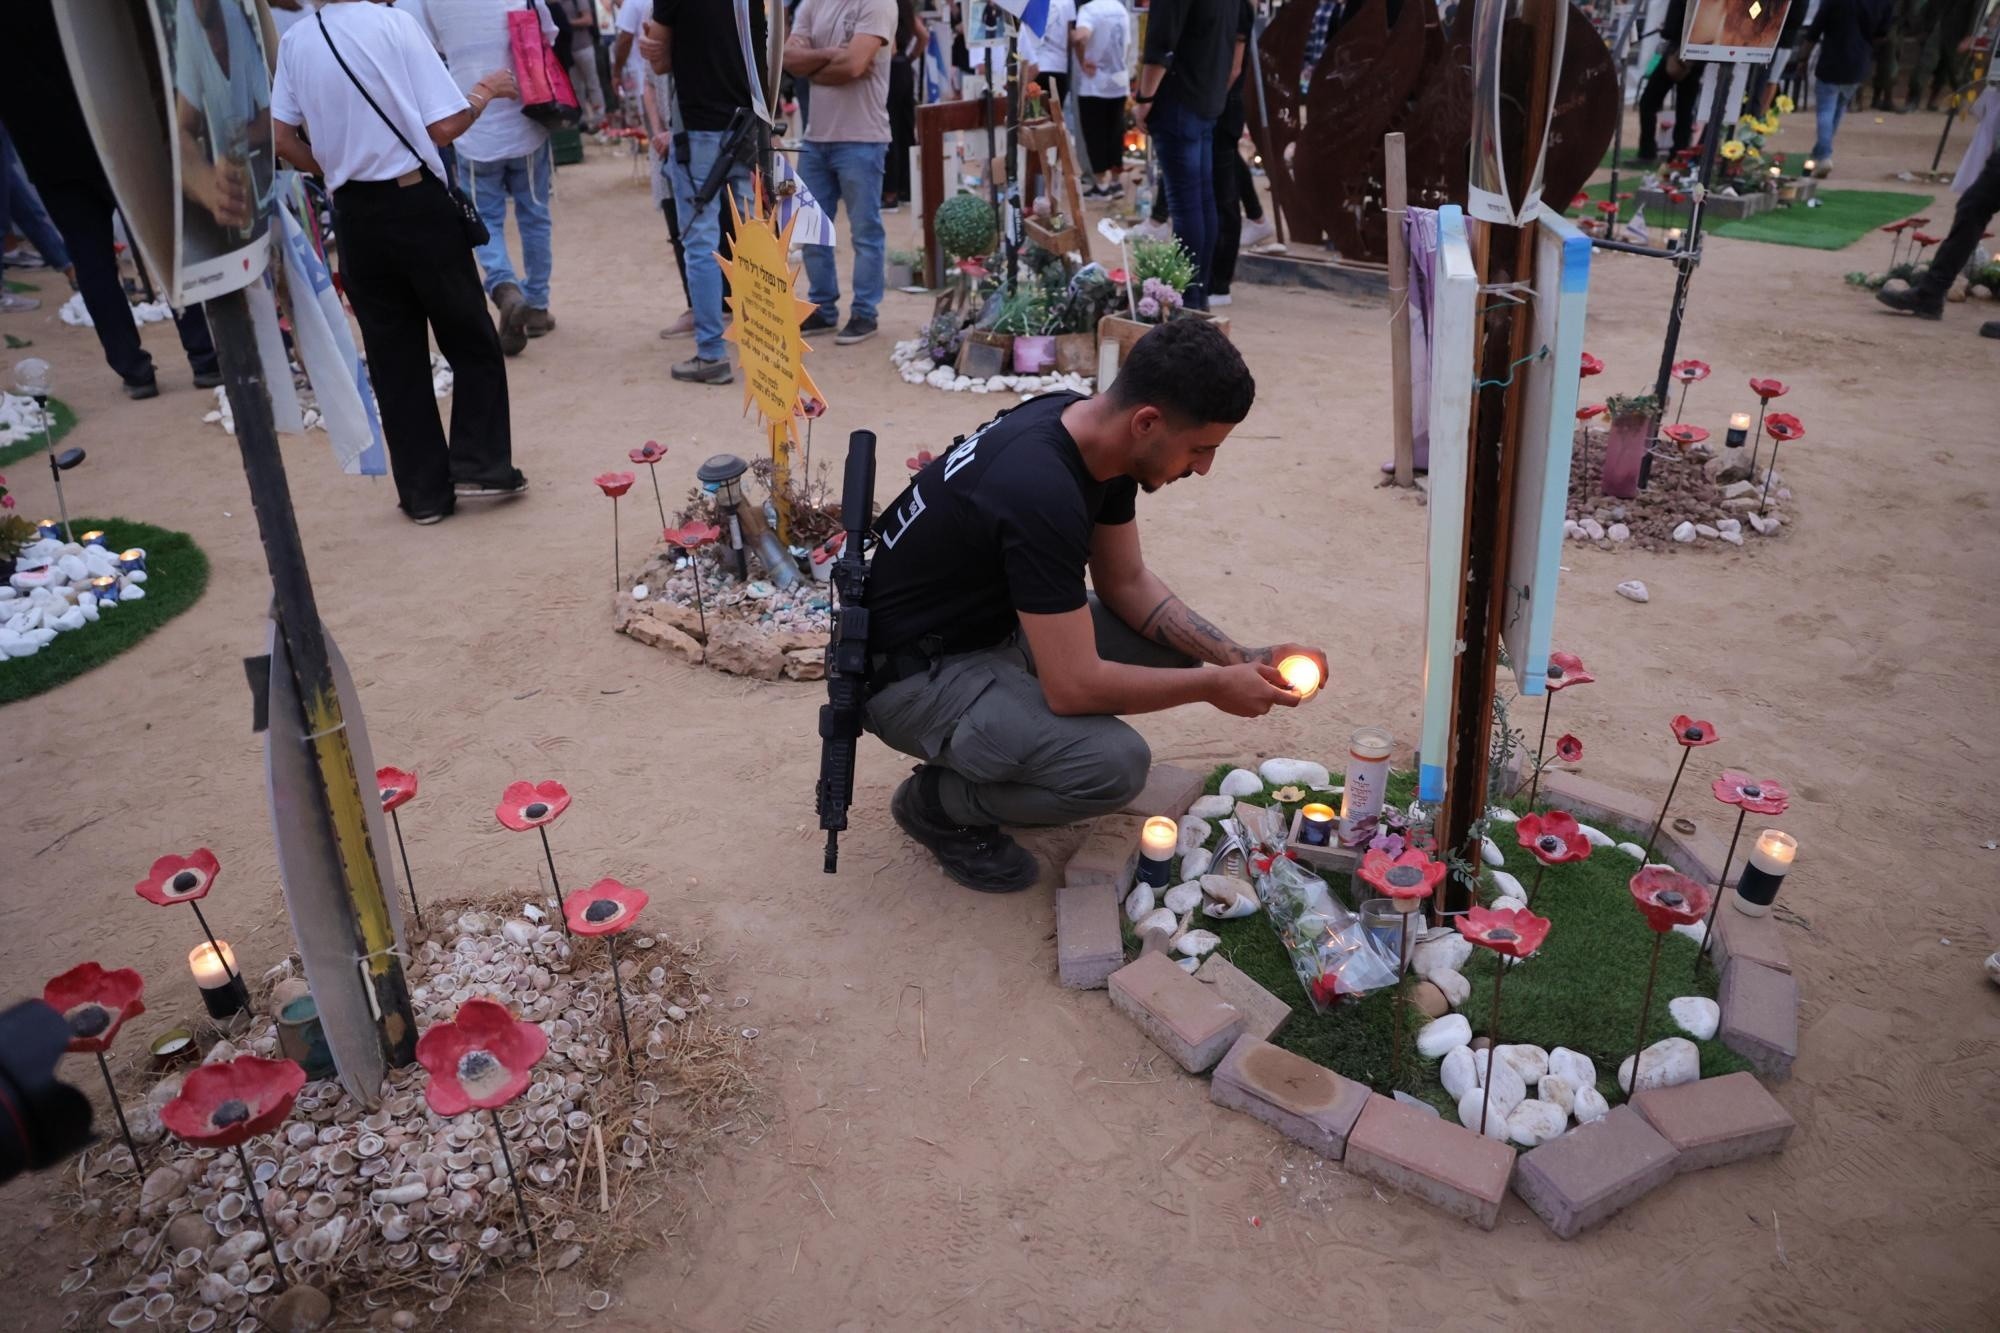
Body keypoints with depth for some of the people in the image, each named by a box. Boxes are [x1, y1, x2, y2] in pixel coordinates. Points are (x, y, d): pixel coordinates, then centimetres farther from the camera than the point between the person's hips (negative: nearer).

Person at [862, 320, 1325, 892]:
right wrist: (1213, 686, -17)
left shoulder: (1097, 431, -5)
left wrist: (1239, 658, -4)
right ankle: (936, 800, 0)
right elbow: (1073, 686, -30)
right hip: (913, 673, -9)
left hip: (996, 626, 9)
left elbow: (1127, 582, 6)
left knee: (1176, 640, 4)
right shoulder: (1042, 491, -33)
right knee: (1114, 764, -27)